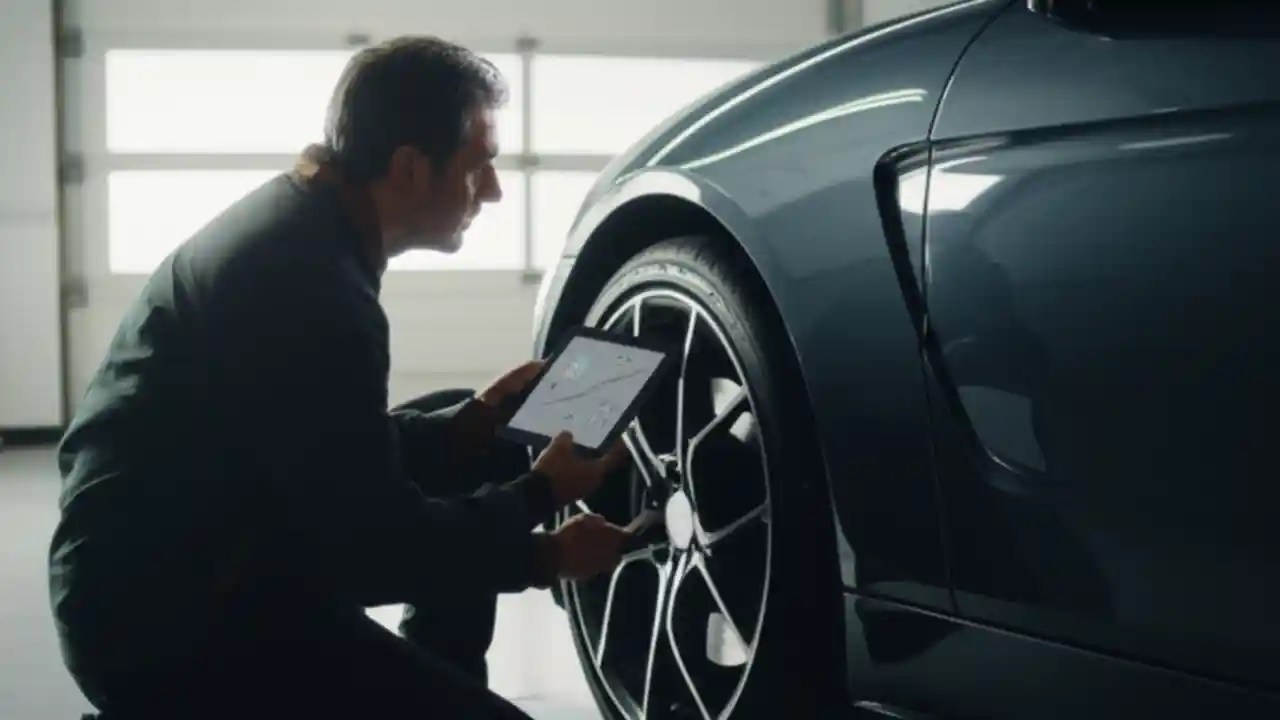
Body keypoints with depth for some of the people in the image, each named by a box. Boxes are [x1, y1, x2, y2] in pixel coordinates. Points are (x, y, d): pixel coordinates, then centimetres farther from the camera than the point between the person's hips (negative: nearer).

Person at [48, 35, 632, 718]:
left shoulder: (297, 220, 6)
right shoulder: (311, 281, -25)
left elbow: (341, 455, 16)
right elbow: (373, 546, -19)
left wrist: (470, 424, 3)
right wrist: (538, 494, -6)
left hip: (189, 560, 10)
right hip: (162, 619, -10)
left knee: (479, 460, 14)